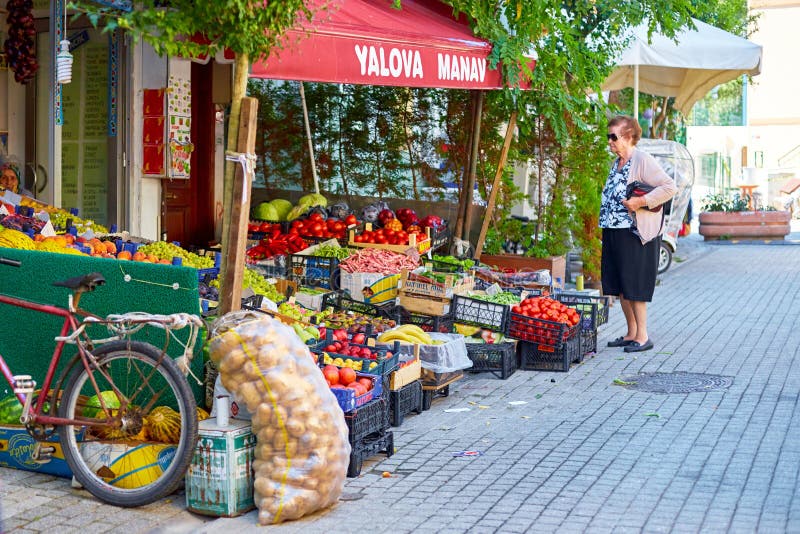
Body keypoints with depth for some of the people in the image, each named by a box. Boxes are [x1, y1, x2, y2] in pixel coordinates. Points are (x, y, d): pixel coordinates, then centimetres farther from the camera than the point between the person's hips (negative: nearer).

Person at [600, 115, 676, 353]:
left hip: (635, 235, -9)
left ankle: (642, 337, 3)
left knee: (634, 287, -5)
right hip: (614, 234, 9)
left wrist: (641, 202, -22)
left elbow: (670, 187, -18)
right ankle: (631, 333, 21)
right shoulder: (617, 163, 16)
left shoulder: (643, 160, -11)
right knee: (620, 288, 11)